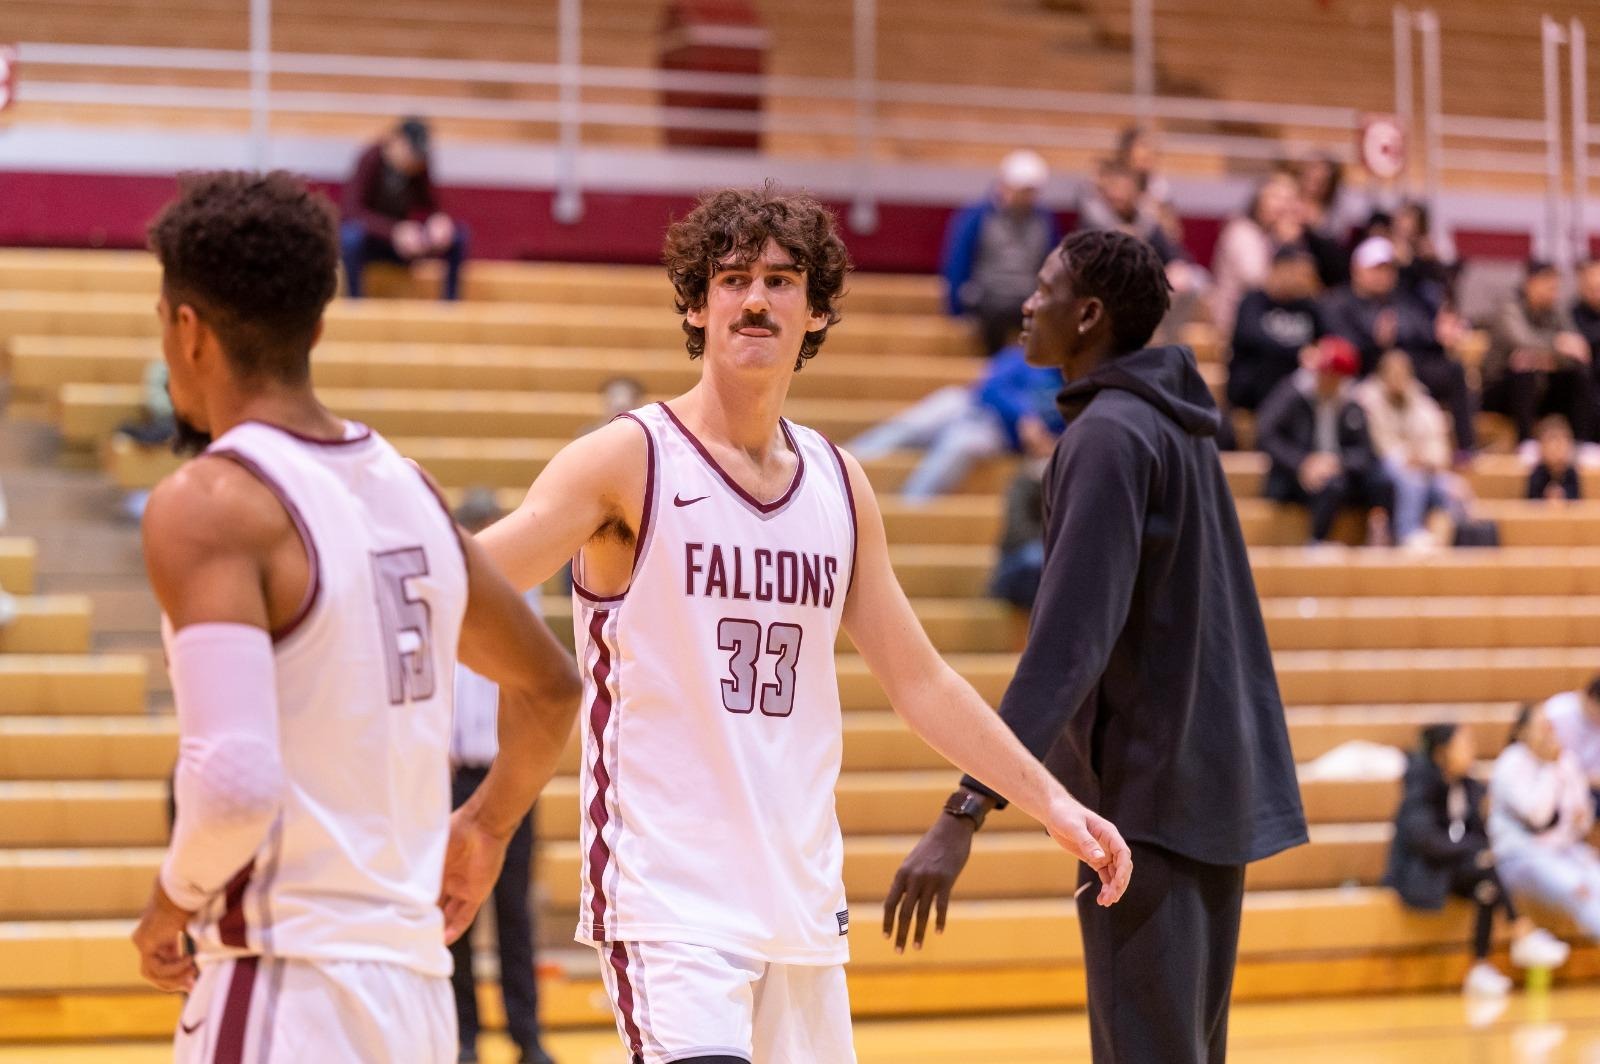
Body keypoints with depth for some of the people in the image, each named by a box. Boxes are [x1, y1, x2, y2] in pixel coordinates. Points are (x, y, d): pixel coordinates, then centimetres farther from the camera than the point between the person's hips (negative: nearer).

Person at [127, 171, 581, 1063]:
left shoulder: (208, 505, -13)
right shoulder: (406, 487, 11)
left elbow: (237, 783, -25)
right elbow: (553, 689, 24)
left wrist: (174, 901, -7)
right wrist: (486, 828, 37)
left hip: (289, 988, -8)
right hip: (415, 985, 8)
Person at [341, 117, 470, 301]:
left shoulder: (419, 164, -9)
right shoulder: (370, 160, -22)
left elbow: (427, 208, -2)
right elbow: (353, 210, -31)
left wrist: (437, 221, -28)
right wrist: (395, 230, -45)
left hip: (401, 240, 4)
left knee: (458, 232, -18)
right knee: (353, 234, -41)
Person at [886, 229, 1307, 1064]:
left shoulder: (1108, 435, -16)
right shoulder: (1178, 426, 12)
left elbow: (1069, 643, -25)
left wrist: (965, 813, -30)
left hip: (1147, 798, -9)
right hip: (1212, 787, 9)